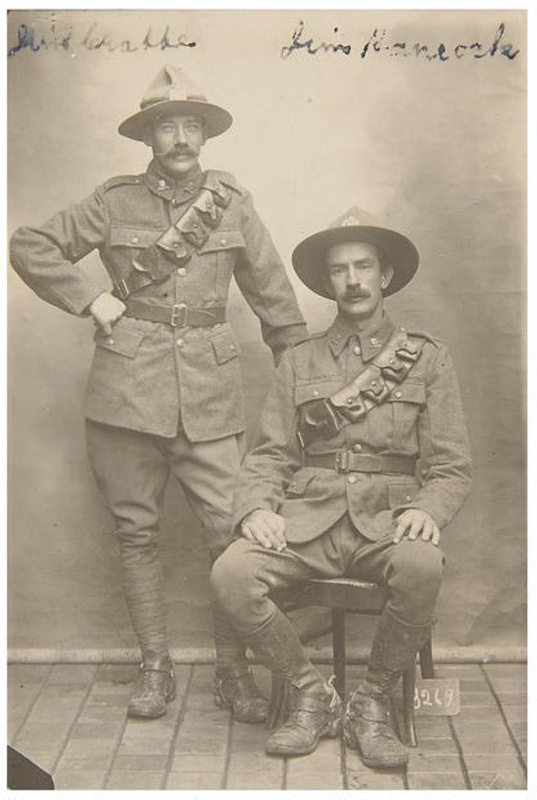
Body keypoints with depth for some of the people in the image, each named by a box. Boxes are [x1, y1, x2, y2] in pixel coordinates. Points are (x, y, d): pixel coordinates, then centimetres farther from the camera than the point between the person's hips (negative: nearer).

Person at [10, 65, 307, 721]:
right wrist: (91, 299, 0)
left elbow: (271, 289, 14)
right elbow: (28, 248, 11)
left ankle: (234, 672, 12)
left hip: (210, 390, 0)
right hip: (128, 385, 0)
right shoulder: (114, 202, 7)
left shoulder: (231, 201, 9)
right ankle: (154, 667, 21)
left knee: (231, 531, -5)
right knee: (136, 532, 6)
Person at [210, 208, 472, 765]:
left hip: (388, 517, -1)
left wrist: (427, 510, -15)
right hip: (308, 518, 2)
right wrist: (256, 509, -11)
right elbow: (269, 456, 10)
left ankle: (371, 704, -8)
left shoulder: (427, 358, 12)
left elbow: (451, 466, 7)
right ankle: (311, 694, 0)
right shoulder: (299, 362, 16)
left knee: (421, 567, -35)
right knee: (230, 576, -25)